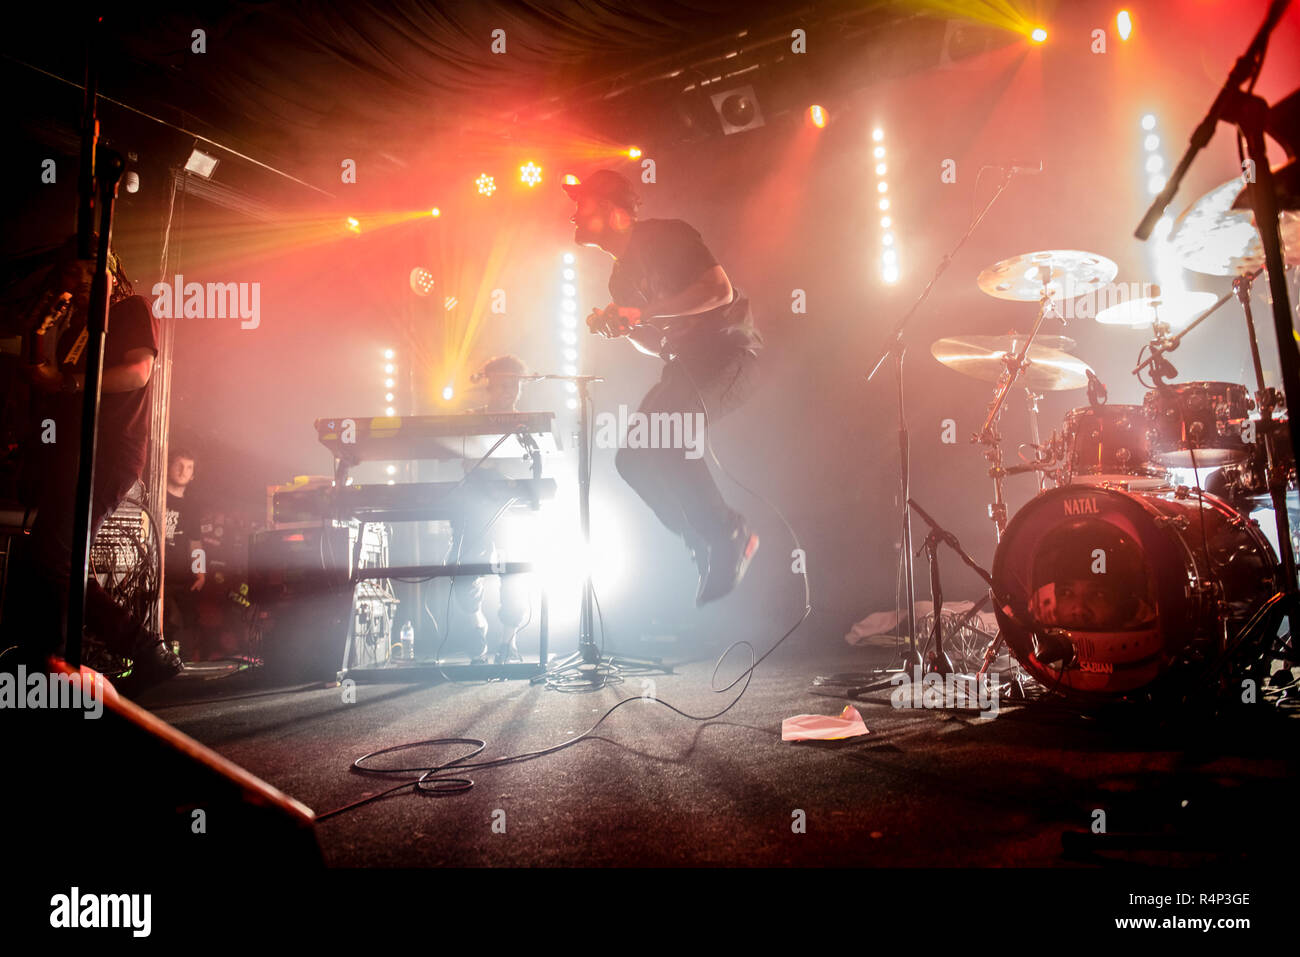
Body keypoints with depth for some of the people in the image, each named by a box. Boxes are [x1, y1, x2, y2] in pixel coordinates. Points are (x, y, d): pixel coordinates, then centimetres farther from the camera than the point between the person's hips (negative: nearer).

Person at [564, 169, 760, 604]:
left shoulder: (666, 236, -7)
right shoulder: (620, 278, 17)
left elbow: (721, 289, -19)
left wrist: (643, 312, -22)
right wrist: (619, 326, 0)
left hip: (728, 349, -9)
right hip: (685, 364, 9)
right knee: (633, 458, -4)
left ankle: (727, 535, -17)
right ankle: (710, 552, 3)